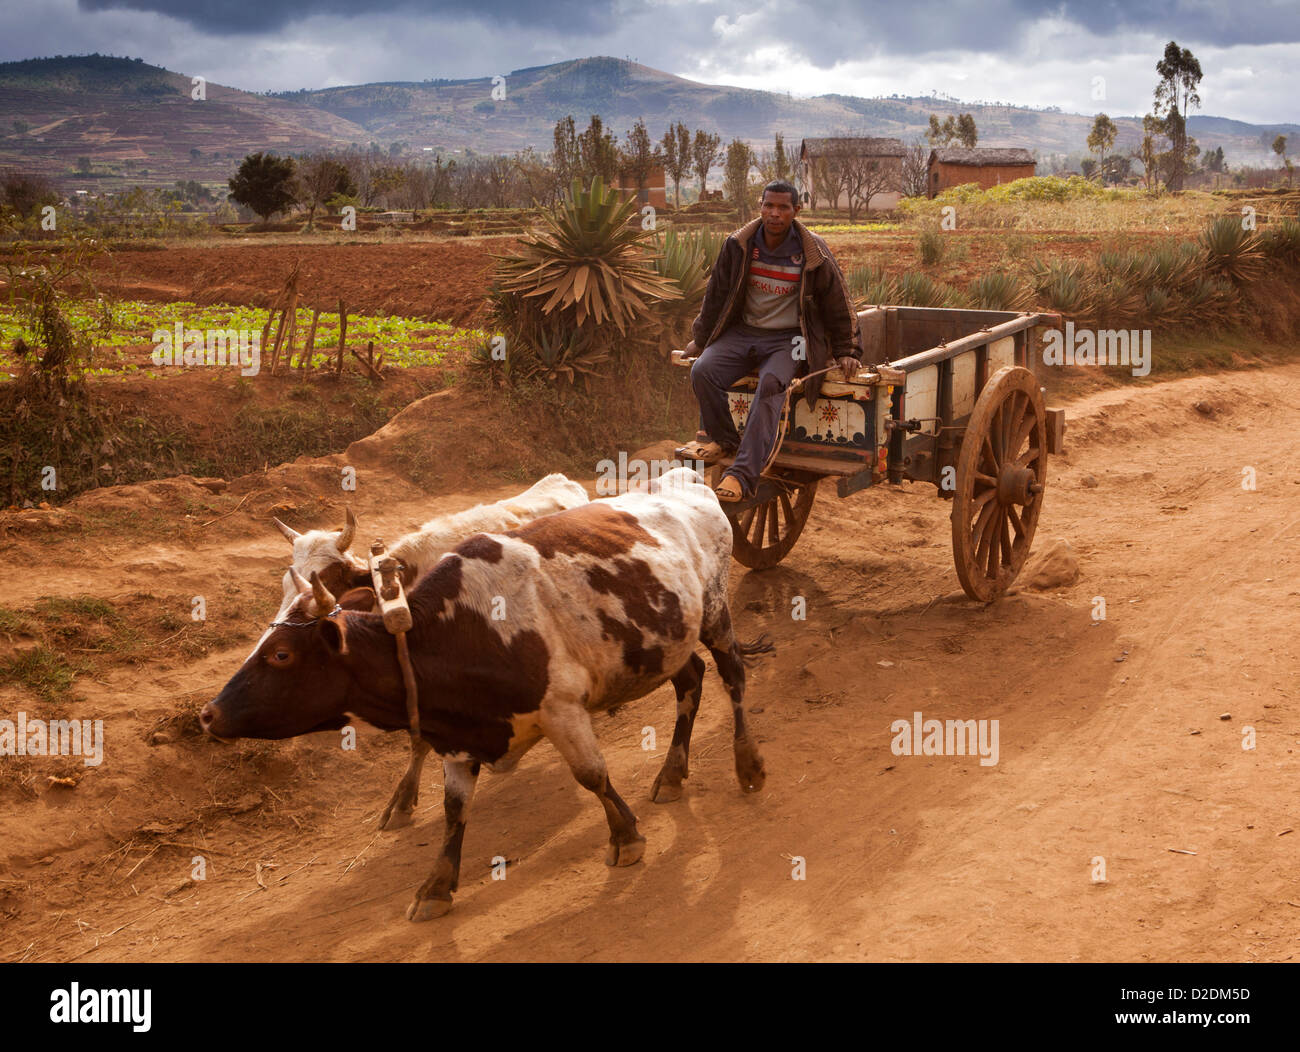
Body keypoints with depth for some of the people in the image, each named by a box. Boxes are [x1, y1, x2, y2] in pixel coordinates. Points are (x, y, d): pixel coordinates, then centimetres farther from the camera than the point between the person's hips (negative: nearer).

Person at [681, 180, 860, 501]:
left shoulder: (813, 253, -5)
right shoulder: (739, 245, 1)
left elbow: (838, 305, 7)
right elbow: (716, 293, 15)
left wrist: (846, 351, 8)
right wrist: (700, 337, 20)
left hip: (788, 339, -3)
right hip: (743, 332, 4)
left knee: (771, 384, -34)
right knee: (702, 372, -23)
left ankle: (742, 475, -43)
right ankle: (722, 438, 5)